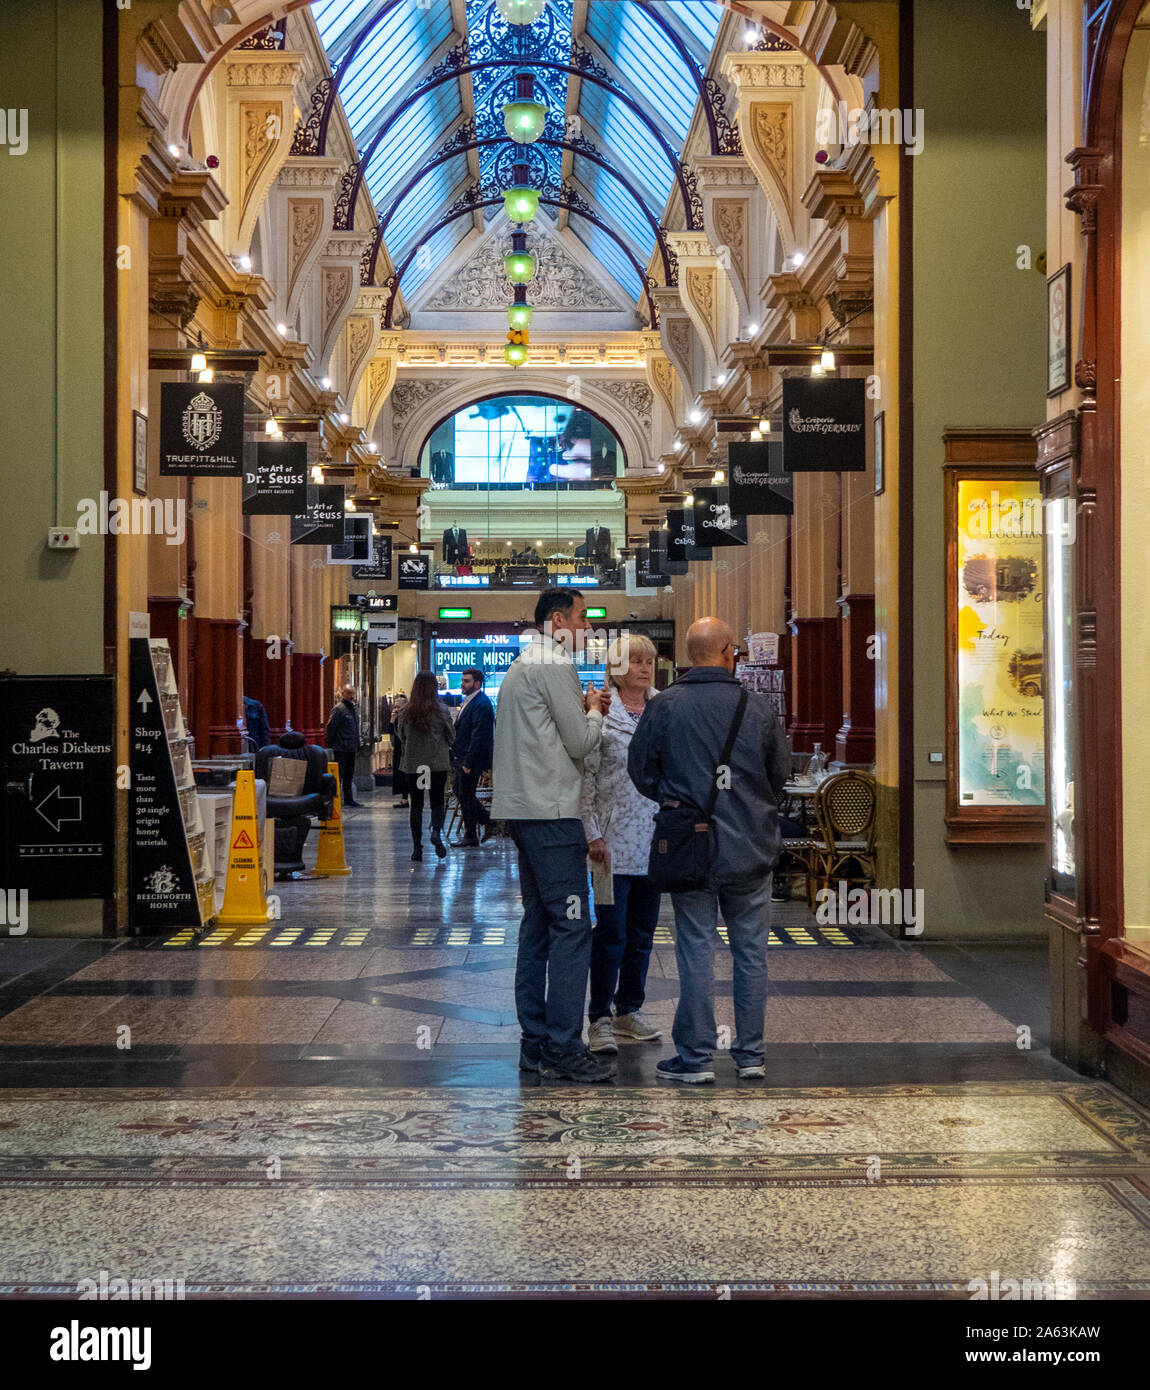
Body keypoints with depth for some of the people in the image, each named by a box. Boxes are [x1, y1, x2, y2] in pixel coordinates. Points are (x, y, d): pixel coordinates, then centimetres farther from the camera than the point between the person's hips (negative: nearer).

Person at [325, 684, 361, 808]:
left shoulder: (354, 709, 16)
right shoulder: (338, 709, -11)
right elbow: (331, 727, -14)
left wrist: (357, 745, 17)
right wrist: (331, 745, -15)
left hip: (351, 749, 8)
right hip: (340, 749, -8)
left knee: (349, 775, 13)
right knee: (339, 774, -6)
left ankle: (348, 799, 19)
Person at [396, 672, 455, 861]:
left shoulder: (406, 712, -3)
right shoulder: (441, 710, -9)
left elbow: (402, 737, 9)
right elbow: (451, 737, 1)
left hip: (413, 764, 2)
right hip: (438, 763, -2)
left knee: (416, 805, 8)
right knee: (437, 801, 9)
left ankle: (417, 847, 4)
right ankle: (437, 831, -17)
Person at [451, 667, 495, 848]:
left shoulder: (481, 704, -18)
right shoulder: (469, 701, 14)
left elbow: (478, 736, -23)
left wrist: (468, 762, -24)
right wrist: (456, 756, 18)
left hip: (471, 760, -10)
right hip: (462, 758, 10)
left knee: (466, 796, -2)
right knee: (459, 791, 18)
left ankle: (470, 838, 8)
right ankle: (487, 821, 28)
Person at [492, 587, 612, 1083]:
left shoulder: (521, 666, 21)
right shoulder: (554, 666, -10)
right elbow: (580, 743, -10)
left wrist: (581, 708, 16)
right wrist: (594, 712, 8)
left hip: (523, 812, 11)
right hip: (551, 811, -11)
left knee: (537, 925, 12)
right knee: (571, 926, -10)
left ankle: (535, 1042, 14)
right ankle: (563, 1048, -11)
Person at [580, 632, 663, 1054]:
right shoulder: (600, 713, -5)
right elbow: (585, 776, -6)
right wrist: (593, 833, -12)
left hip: (655, 838, 5)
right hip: (615, 840, -5)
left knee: (642, 932, 11)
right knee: (610, 933, -3)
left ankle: (629, 1011, 22)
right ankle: (599, 1019, 5)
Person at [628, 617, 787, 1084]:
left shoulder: (664, 707, -7)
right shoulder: (758, 707, -3)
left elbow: (640, 771, 1)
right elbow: (779, 775, 7)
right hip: (752, 848, 1)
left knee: (696, 950, 4)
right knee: (751, 950, 10)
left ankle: (695, 1056, 7)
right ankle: (750, 1053, 16)